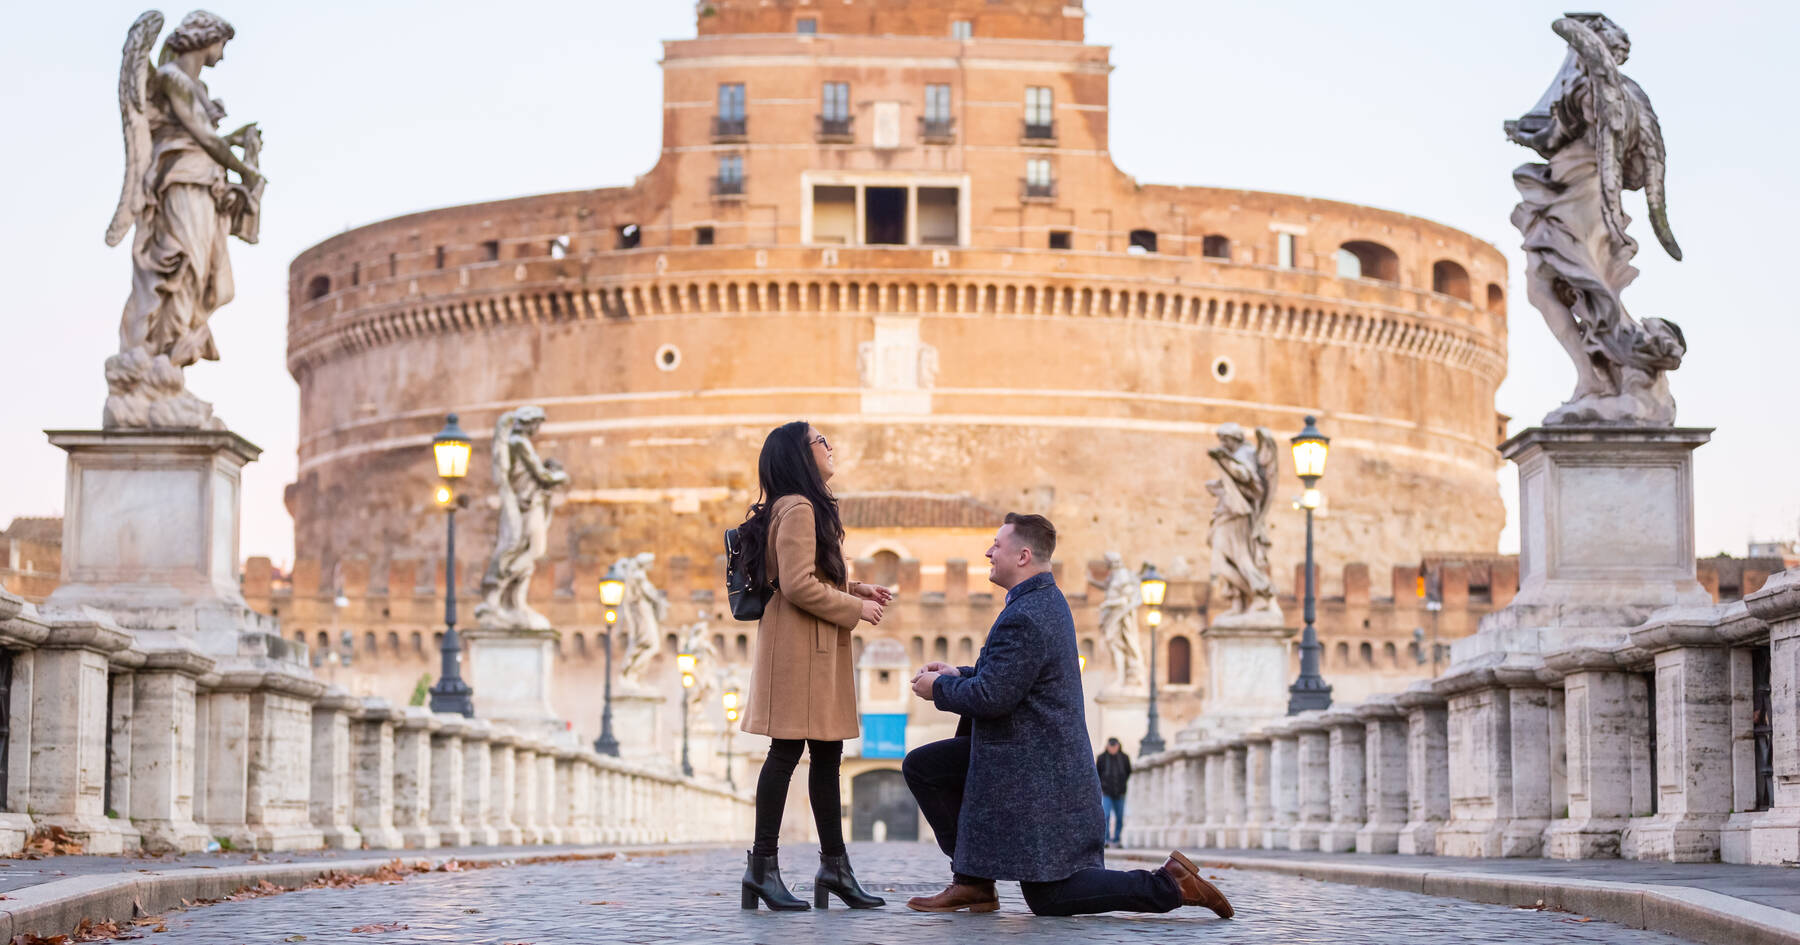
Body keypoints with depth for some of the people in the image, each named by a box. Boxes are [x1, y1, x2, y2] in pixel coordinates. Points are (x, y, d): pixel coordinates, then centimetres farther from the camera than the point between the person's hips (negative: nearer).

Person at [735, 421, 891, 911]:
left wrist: (857, 590, 12)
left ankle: (834, 866, 14)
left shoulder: (807, 508, 21)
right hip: (797, 645, -11)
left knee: (827, 753, 11)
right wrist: (855, 607, -11)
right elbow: (798, 585, -20)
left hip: (820, 649, 11)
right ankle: (762, 866, -5)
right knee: (787, 750, -9)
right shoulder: (798, 510, -13)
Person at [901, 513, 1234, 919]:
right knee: (921, 767, 13)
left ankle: (1168, 884, -7)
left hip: (1034, 775, -10)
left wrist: (939, 688, -9)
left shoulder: (1023, 618, -24)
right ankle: (973, 880, 11)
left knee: (1049, 898, -3)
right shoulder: (1047, 600, 9)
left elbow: (991, 698, -26)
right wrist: (959, 675, 11)